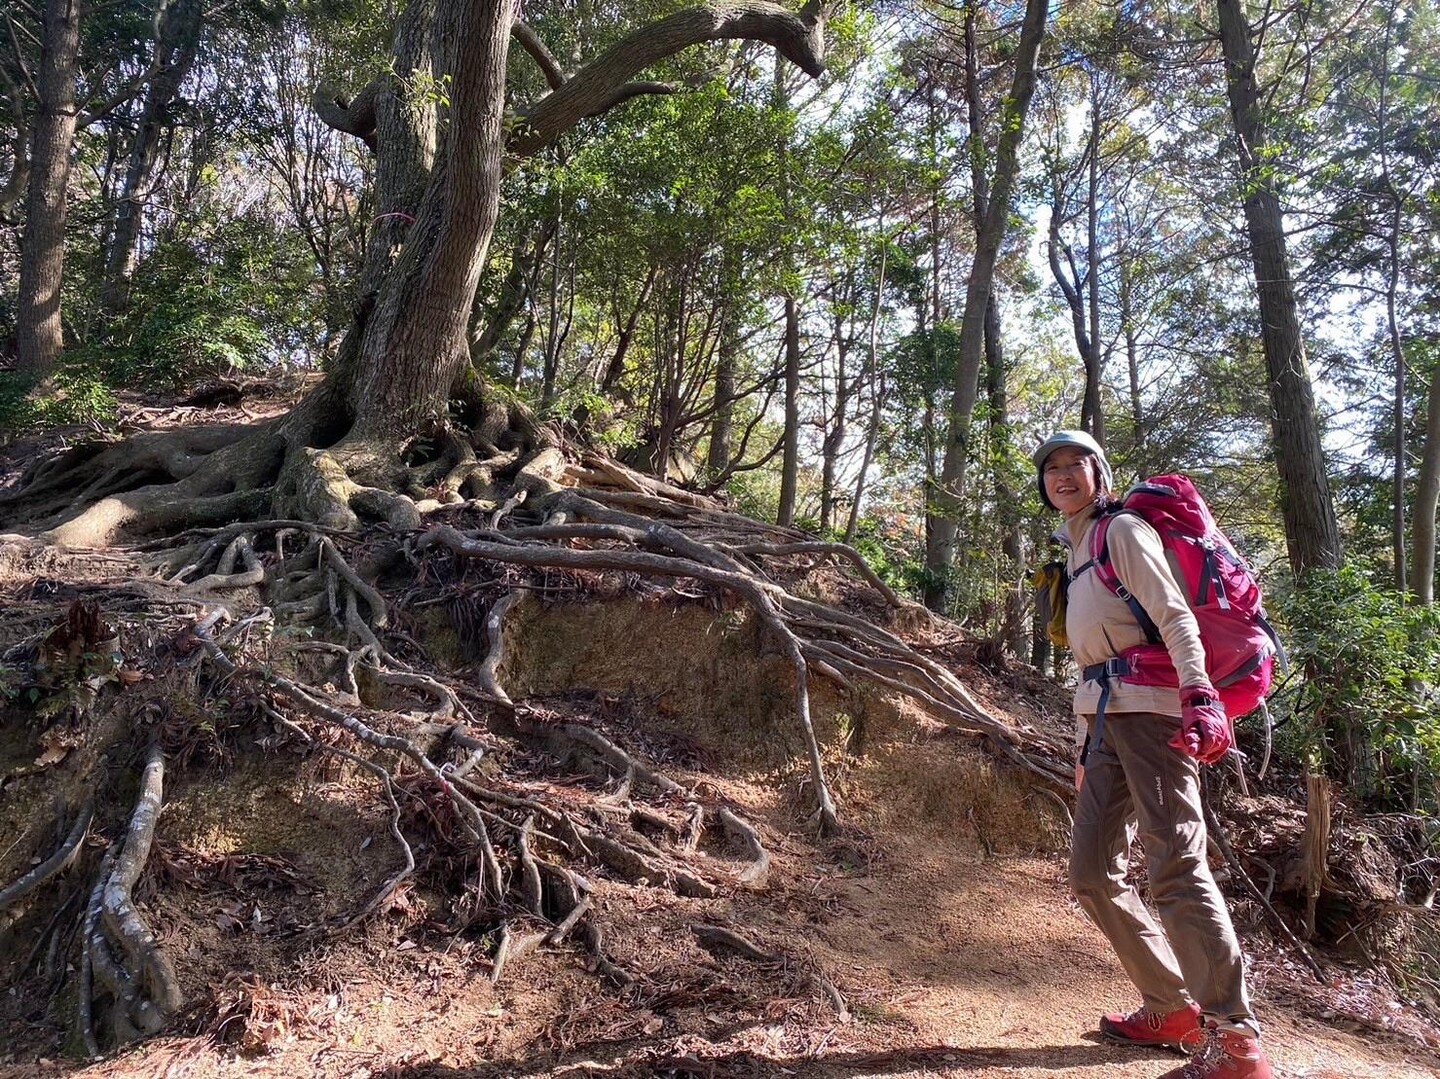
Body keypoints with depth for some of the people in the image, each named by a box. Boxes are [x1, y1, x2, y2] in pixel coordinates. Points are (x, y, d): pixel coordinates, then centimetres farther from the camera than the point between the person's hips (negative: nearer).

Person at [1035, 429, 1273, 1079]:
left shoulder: (1122, 530, -1)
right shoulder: (1074, 550, 23)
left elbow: (1174, 615, -14)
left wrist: (1199, 695, -29)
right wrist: (1087, 743, 23)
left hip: (1150, 706, -9)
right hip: (1105, 717, 9)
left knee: (1175, 865, -16)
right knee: (1092, 874, 7)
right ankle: (1172, 1009, 18)